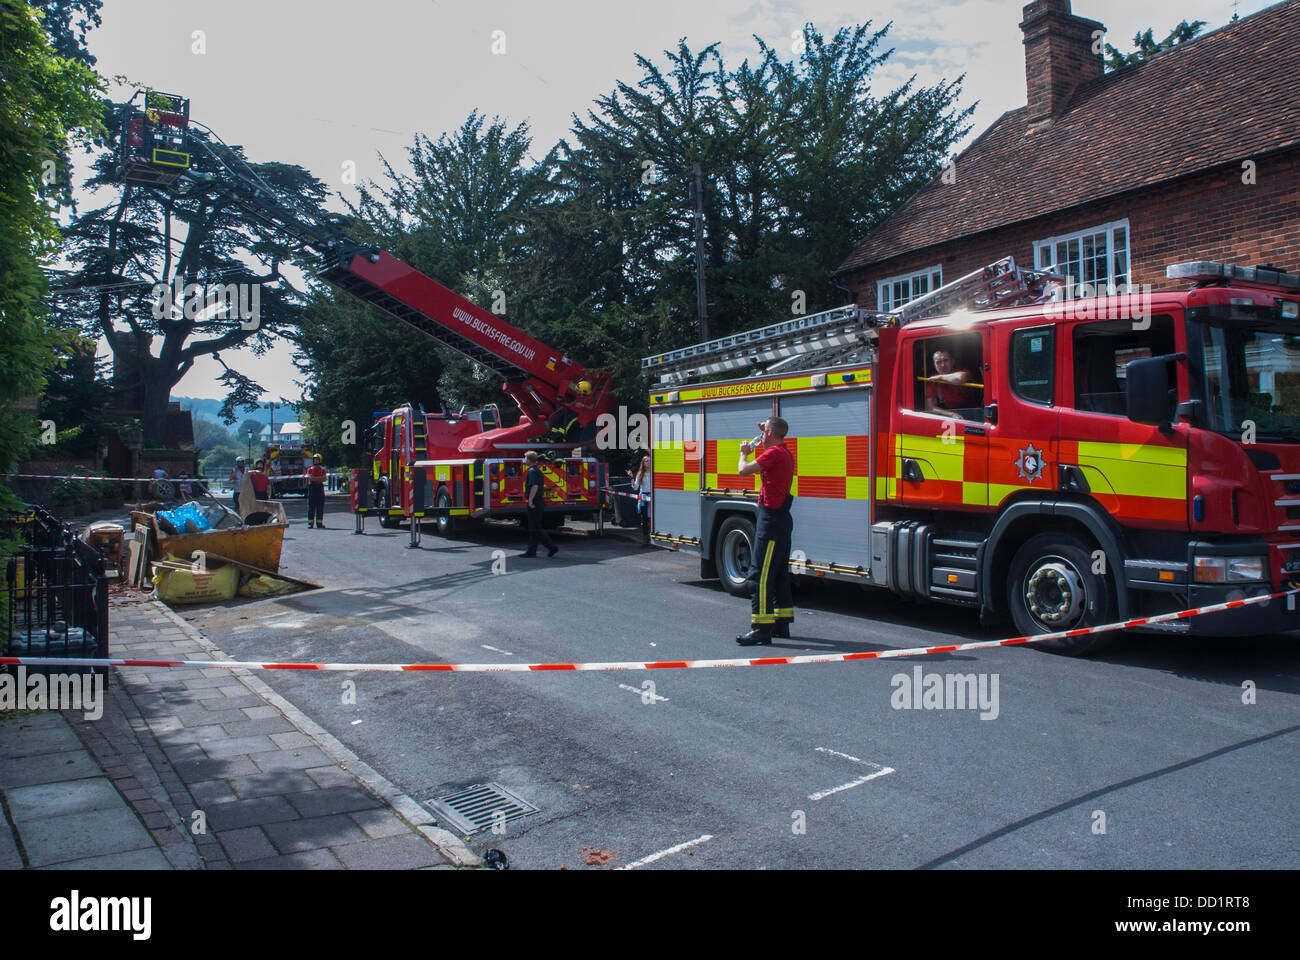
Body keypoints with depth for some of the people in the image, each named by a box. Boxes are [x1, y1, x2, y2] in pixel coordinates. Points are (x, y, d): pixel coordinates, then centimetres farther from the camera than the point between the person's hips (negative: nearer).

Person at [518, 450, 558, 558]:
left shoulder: (532, 471, -14)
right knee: (533, 528, 11)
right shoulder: (538, 470, 16)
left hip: (534, 503, -10)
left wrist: (530, 500, -23)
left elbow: (534, 487, -26)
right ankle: (531, 551, 14)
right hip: (539, 502, 10)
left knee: (536, 528, -7)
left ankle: (552, 547, -8)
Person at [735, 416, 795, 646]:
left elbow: (743, 470, -19)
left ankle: (761, 628, -11)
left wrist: (744, 453, 0)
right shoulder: (785, 453, 15)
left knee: (759, 575, -10)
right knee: (779, 574, 16)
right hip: (782, 519, 11)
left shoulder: (774, 453, -16)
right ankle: (781, 622, 23)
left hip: (771, 519, -11)